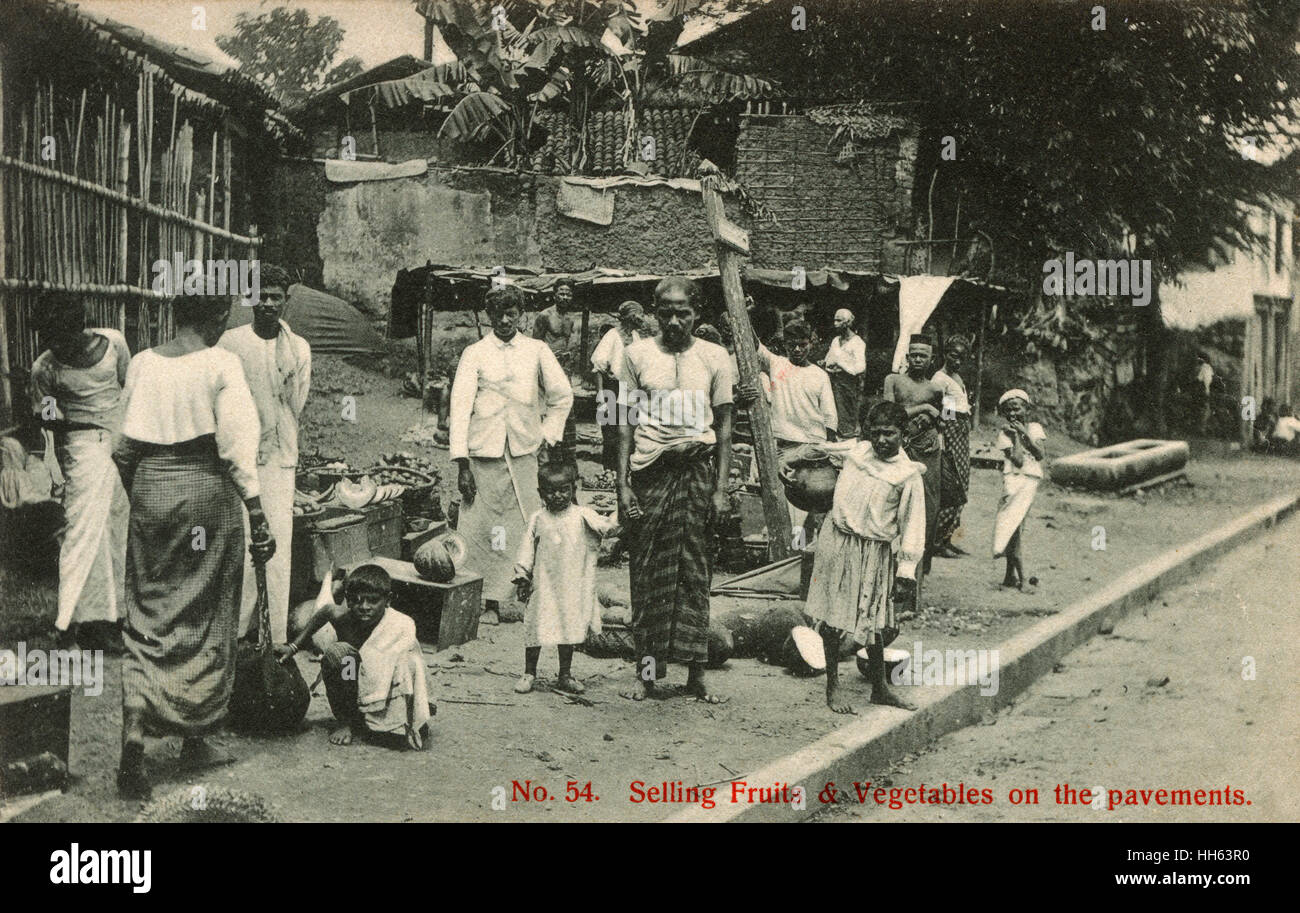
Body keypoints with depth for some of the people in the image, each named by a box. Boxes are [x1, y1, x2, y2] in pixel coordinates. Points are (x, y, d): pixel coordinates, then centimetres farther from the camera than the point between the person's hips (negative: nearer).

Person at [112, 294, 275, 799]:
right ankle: (195, 738, 22)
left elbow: (125, 448, 6)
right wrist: (258, 519, -11)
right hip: (206, 491, -3)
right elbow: (237, 448, -15)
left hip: (150, 488, 3)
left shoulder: (142, 363, 2)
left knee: (148, 612, 9)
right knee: (203, 616, 12)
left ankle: (135, 731, -10)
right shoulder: (221, 365, -10)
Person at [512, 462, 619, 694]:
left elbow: (604, 526, -12)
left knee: (569, 630, 8)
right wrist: (522, 578, 3)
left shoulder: (582, 516, 0)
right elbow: (527, 551, 6)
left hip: (573, 586, 0)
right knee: (536, 630, 3)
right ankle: (529, 673, 19)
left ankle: (565, 675, 22)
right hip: (543, 586, 0)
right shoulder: (537, 520, 2)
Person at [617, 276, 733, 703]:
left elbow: (724, 427, 7)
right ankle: (647, 672, 8)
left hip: (697, 469, 0)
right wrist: (623, 486, -1)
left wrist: (720, 488, 1)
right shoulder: (637, 354, 5)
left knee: (695, 572, 2)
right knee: (648, 573, 2)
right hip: (650, 471, 0)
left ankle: (696, 672, 7)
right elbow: (626, 425, 6)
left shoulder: (713, 357, 5)